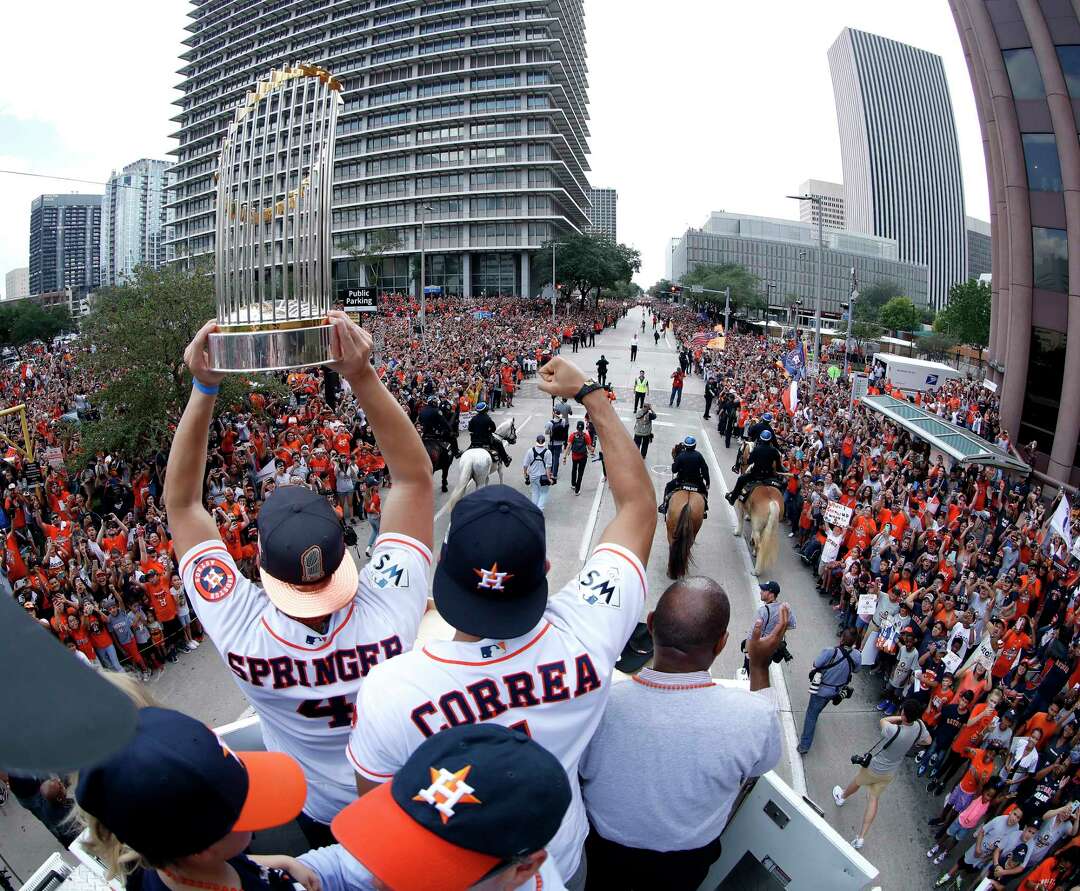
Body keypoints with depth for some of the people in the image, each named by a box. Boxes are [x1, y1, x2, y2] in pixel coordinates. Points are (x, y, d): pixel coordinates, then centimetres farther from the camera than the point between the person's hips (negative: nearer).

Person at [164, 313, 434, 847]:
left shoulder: (241, 633, -37)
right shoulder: (390, 607, -40)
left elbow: (181, 503, -26)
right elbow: (414, 477, -33)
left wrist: (203, 390, -34)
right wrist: (362, 376, -41)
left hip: (320, 814, 1)